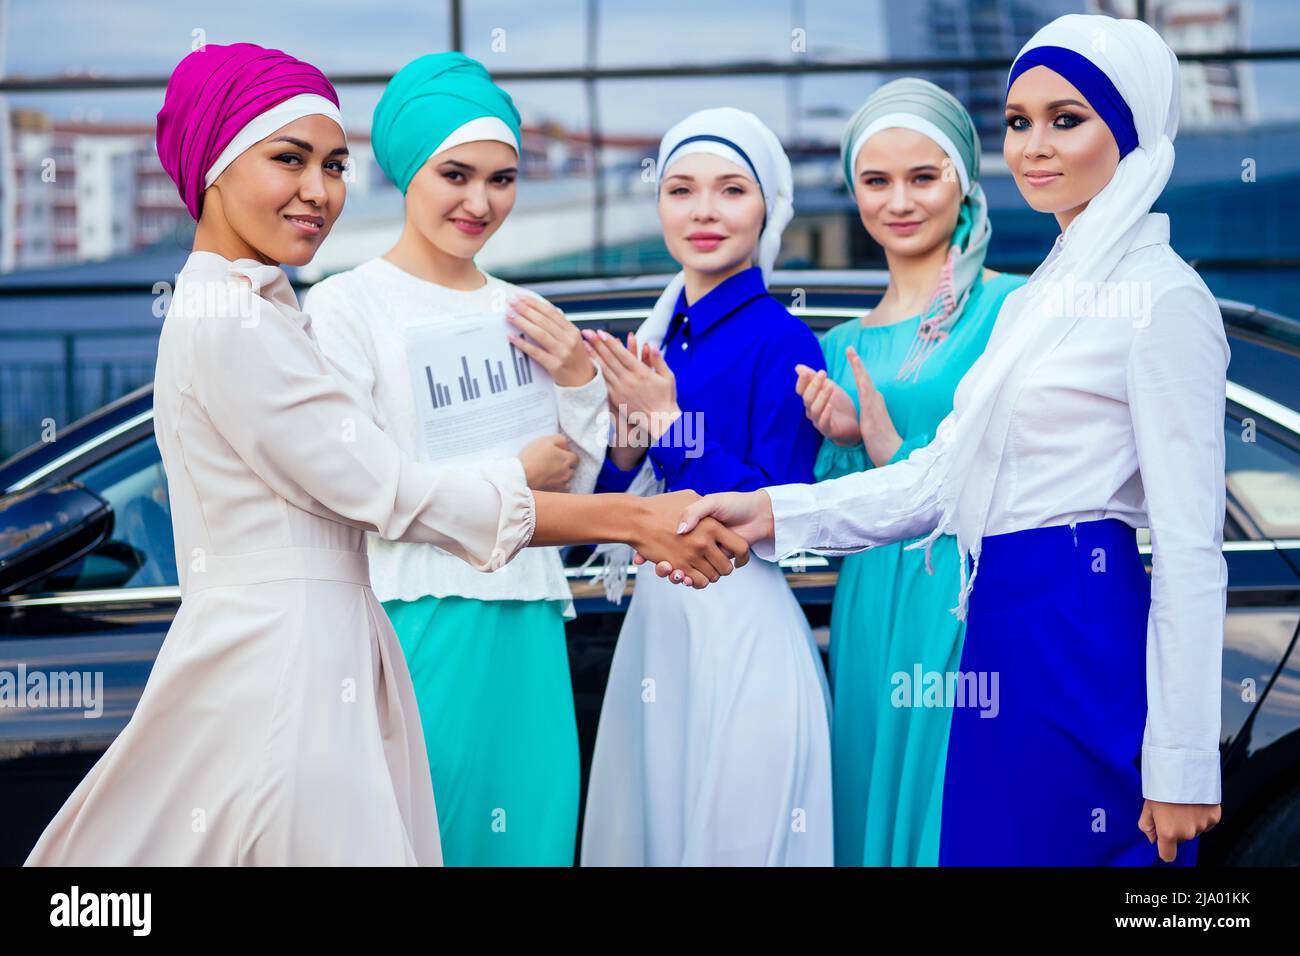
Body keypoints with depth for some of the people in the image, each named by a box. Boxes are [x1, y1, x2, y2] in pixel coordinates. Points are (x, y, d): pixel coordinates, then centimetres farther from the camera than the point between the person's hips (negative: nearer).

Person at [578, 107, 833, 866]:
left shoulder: (781, 341, -10)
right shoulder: (661, 335, 11)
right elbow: (611, 511, 13)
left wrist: (664, 423, -17)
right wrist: (624, 440, -7)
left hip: (739, 629, -7)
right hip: (655, 621, 7)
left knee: (733, 836, 1)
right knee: (645, 825, 14)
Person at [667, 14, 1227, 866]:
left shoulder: (1161, 297, -10)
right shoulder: (1048, 294, 18)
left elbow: (1189, 548, -14)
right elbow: (943, 476, 16)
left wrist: (1181, 765, -16)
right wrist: (773, 513, 6)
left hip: (1083, 654, -8)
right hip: (1006, 648, 9)